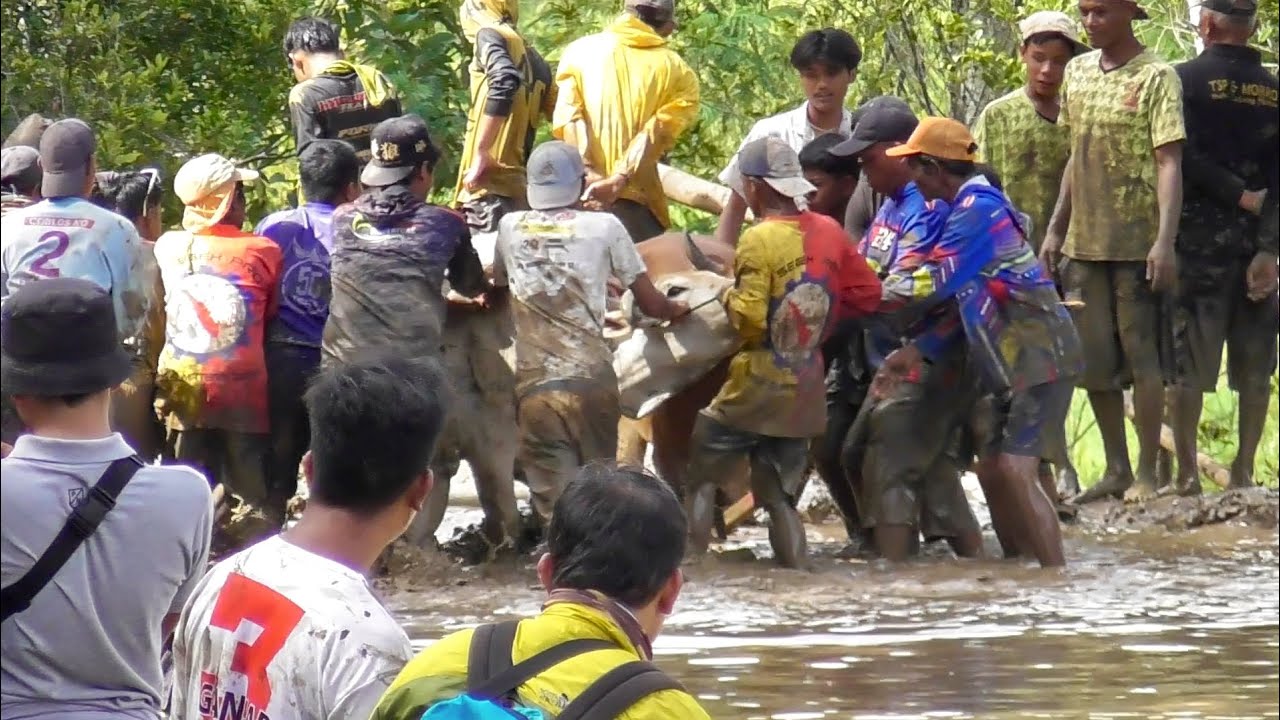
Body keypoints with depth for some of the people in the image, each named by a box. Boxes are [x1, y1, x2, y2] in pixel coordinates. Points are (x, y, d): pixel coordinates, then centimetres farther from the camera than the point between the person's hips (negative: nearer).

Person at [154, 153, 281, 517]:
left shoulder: (167, 248, 0)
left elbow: (157, 318, 9)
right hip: (241, 393, -3)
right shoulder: (263, 251, -8)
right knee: (253, 501, 3)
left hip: (181, 390, 3)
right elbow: (273, 319, 4)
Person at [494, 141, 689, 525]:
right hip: (591, 379, -1)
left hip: (534, 384, 1)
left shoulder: (511, 229, 7)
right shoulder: (604, 227, 0)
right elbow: (651, 305, 5)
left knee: (556, 502, 0)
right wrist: (678, 309, 27)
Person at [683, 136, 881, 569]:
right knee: (780, 497, 13)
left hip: (755, 390, -6)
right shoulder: (829, 232, 1)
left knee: (699, 478, 7)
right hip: (805, 394, 6)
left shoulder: (759, 240, -17)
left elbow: (749, 320, -21)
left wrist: (729, 297, -1)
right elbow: (868, 294, 8)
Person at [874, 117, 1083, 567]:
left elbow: (934, 283, -19)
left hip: (1040, 358, -11)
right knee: (992, 470, 12)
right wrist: (915, 352, 10)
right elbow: (965, 302, 18)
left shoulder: (977, 209, -15)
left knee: (1015, 470, -19)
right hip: (1018, 362, 11)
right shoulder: (971, 208, 17)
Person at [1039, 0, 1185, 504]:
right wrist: (1055, 230, 16)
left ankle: (1147, 474, 4)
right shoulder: (1077, 72, 11)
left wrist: (1165, 241, -20)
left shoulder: (1156, 79, -8)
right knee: (1092, 360, 8)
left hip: (1137, 242, -6)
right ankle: (1116, 470, 18)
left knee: (1141, 357, -2)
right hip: (1084, 240, 6)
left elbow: (1169, 163, -12)